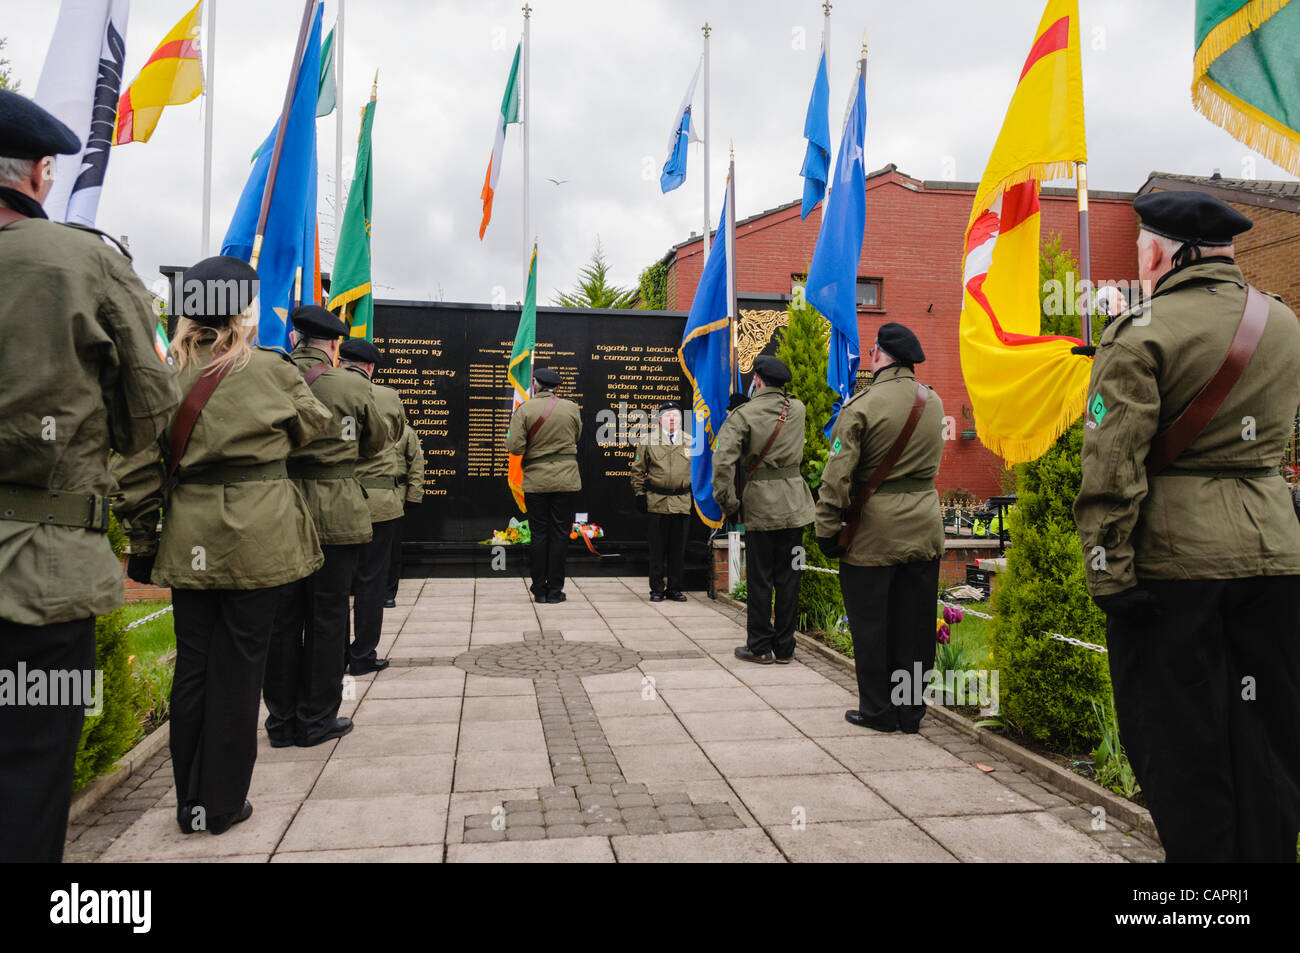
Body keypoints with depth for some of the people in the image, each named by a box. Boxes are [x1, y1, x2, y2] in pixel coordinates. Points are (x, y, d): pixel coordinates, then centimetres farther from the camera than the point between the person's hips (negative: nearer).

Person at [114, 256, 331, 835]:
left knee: (191, 666, 13)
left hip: (189, 542, 4)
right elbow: (314, 425, 8)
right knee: (238, 667, 6)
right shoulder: (271, 370, -8)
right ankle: (224, 803, 16)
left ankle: (190, 802, 25)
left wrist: (143, 542, 9)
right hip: (258, 540, -3)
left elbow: (137, 467, 0)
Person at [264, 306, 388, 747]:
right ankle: (317, 719, 15)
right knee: (327, 616, 7)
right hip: (336, 514, -3)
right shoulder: (353, 386, -7)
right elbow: (377, 441, 8)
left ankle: (282, 719, 21)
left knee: (283, 616, 12)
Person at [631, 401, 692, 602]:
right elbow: (638, 470, 7)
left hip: (682, 503, 2)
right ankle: (656, 589, 11)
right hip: (656, 503, -2)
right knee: (657, 549, 2)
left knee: (678, 549, 6)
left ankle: (675, 588, 17)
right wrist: (640, 494, 2)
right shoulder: (648, 441, 4)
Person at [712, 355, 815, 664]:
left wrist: (728, 503, -12)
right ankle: (784, 647, 17)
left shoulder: (743, 414, -10)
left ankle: (759, 647, 12)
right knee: (788, 577, 9)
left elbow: (723, 460, -20)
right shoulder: (798, 409, 4)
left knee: (759, 579, 4)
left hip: (760, 506, -4)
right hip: (794, 506, 4)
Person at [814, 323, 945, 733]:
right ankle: (911, 711, 22)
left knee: (871, 625, 7)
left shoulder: (862, 405, -13)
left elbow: (838, 475, -14)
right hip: (925, 529, 6)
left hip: (874, 532, -5)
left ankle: (878, 711, 16)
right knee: (915, 625, 13)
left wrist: (827, 530, -8)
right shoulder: (933, 402, 6)